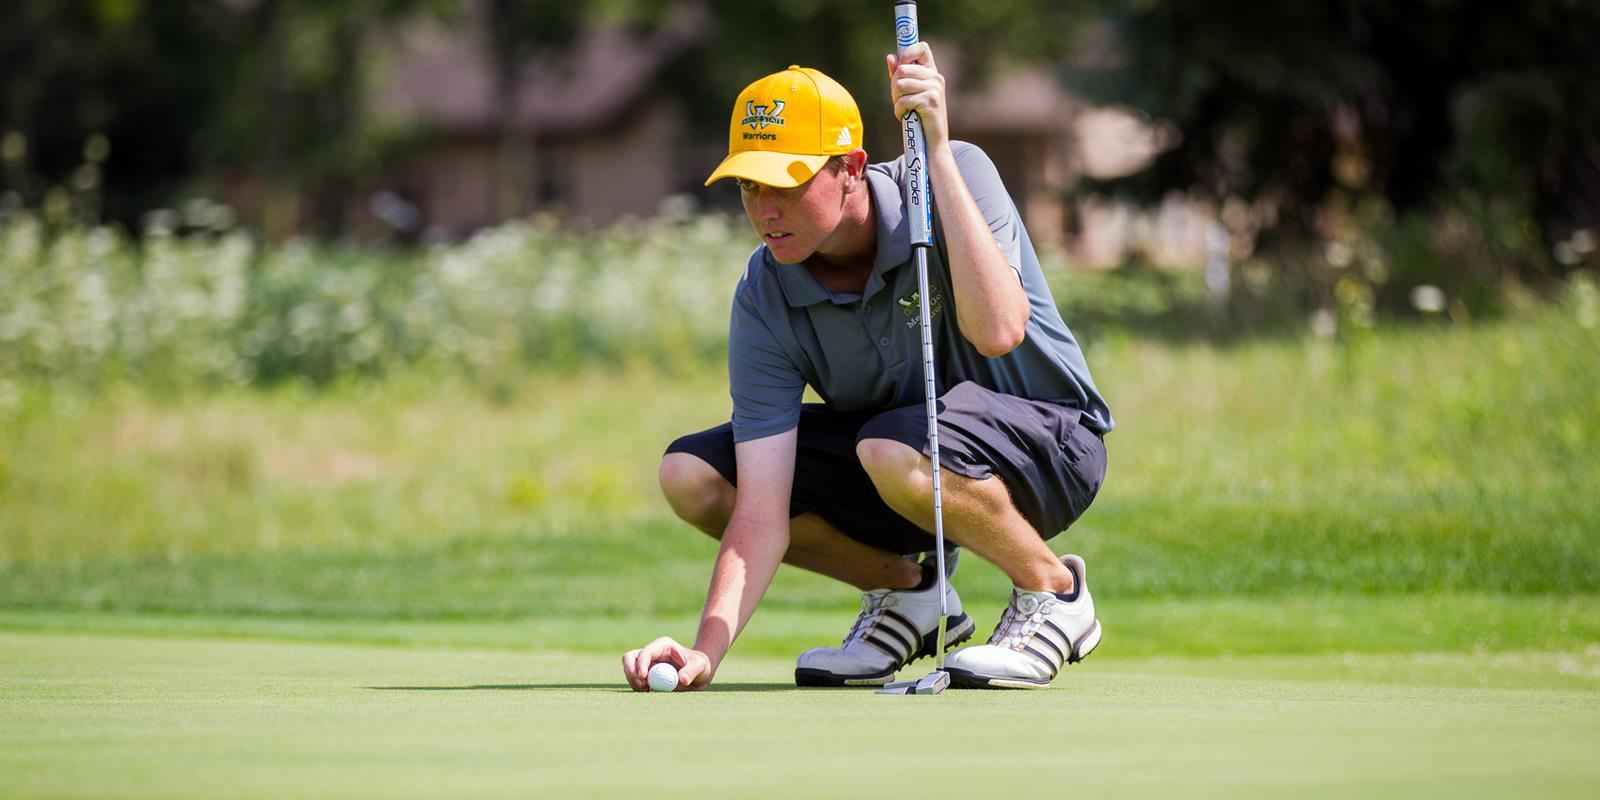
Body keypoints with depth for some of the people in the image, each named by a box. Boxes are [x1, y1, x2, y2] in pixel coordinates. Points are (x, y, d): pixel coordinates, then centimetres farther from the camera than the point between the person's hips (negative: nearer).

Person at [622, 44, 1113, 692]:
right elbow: (761, 514, -20)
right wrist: (706, 650, -36)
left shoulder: (958, 174, -23)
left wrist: (937, 151, -40)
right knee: (691, 477, -11)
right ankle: (904, 589, 8)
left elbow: (998, 332, -42)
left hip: (1051, 441, -5)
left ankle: (1053, 591, -10)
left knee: (894, 449, -37)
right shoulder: (763, 299, -15)